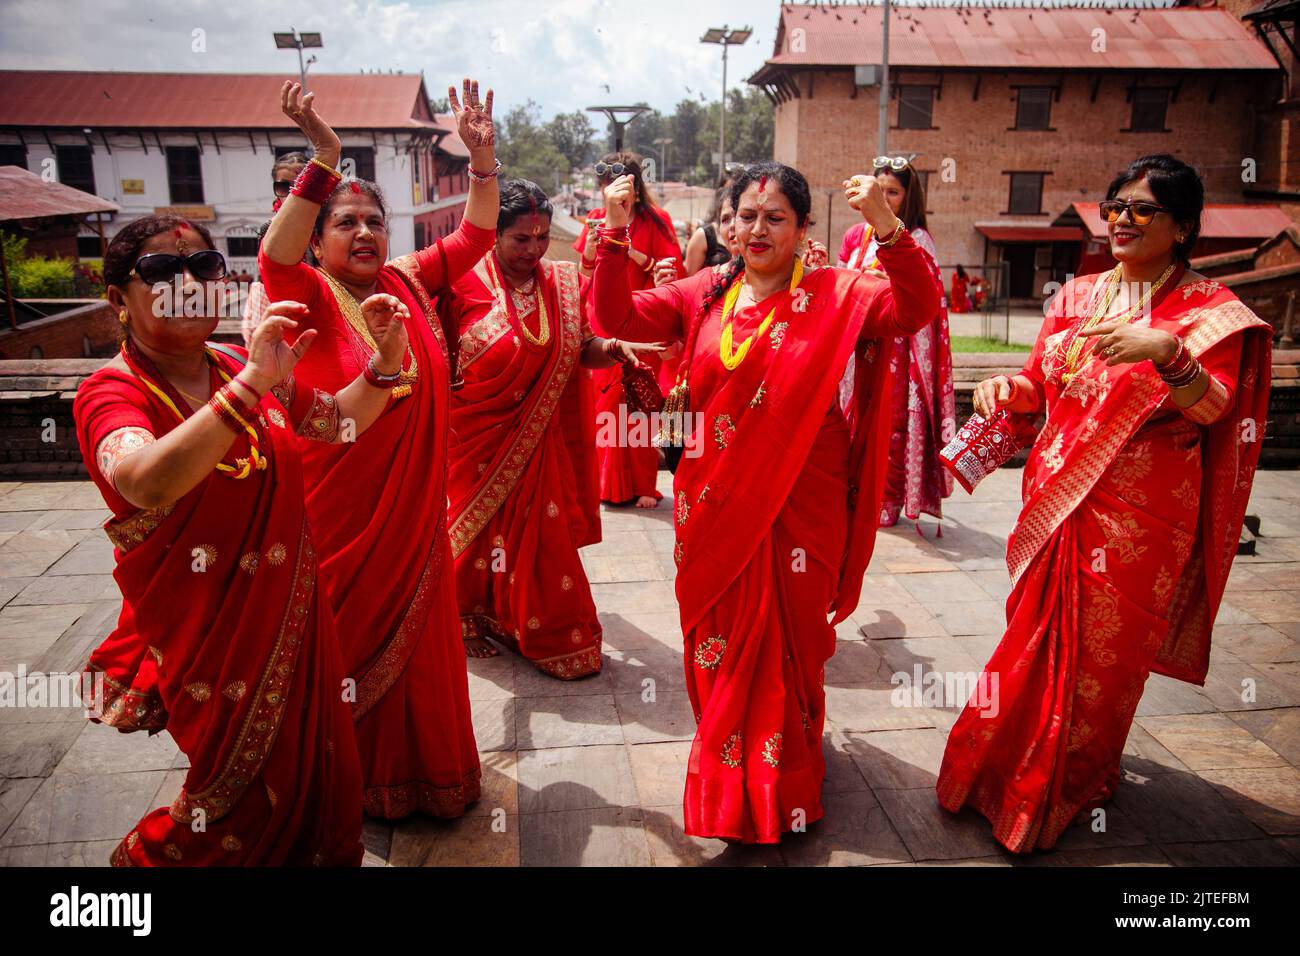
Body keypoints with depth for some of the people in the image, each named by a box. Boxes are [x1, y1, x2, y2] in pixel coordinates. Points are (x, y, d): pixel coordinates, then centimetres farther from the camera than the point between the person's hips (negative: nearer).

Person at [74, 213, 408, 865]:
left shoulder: (244, 370, 2)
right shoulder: (110, 392, -15)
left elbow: (337, 421, 14)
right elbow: (147, 482, -36)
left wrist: (385, 360, -4)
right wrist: (254, 384, -43)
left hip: (291, 619, 5)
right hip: (204, 639, -5)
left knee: (308, 773, 16)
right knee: (243, 797, 9)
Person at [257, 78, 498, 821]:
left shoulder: (410, 283, 4)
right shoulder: (309, 296, -10)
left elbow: (475, 236, 4)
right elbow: (276, 259, -31)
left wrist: (482, 156, -10)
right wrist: (324, 159, -36)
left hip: (415, 511, 5)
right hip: (338, 517, -5)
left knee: (418, 641, 18)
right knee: (346, 646, 11)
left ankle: (422, 771, 38)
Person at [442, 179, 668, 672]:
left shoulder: (563, 283, 2)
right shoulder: (464, 284, -11)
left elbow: (582, 350, 3)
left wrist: (616, 348, -16)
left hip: (539, 439, 3)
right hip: (477, 438, -3)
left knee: (540, 534, 8)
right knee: (479, 527, 11)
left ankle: (548, 631, 26)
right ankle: (469, 622, 32)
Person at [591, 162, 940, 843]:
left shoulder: (834, 294, -5)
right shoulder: (706, 293, 5)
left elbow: (915, 309, -19)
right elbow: (617, 316, 1)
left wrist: (887, 228, -33)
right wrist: (615, 233, -10)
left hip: (800, 508, -2)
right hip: (716, 506, 3)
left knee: (790, 641, 12)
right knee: (721, 642, 14)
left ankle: (782, 787, 34)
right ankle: (725, 781, 36)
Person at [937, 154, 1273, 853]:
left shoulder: (1207, 310, -4)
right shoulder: (1078, 295, 10)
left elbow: (1212, 409, -16)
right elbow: (1042, 383, 13)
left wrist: (1166, 351, -33)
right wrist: (1006, 387, -9)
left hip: (1140, 514, -4)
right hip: (1056, 497, 4)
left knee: (1105, 649, 7)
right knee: (1037, 634, 11)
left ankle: (1074, 783, 27)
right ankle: (1004, 770, 29)